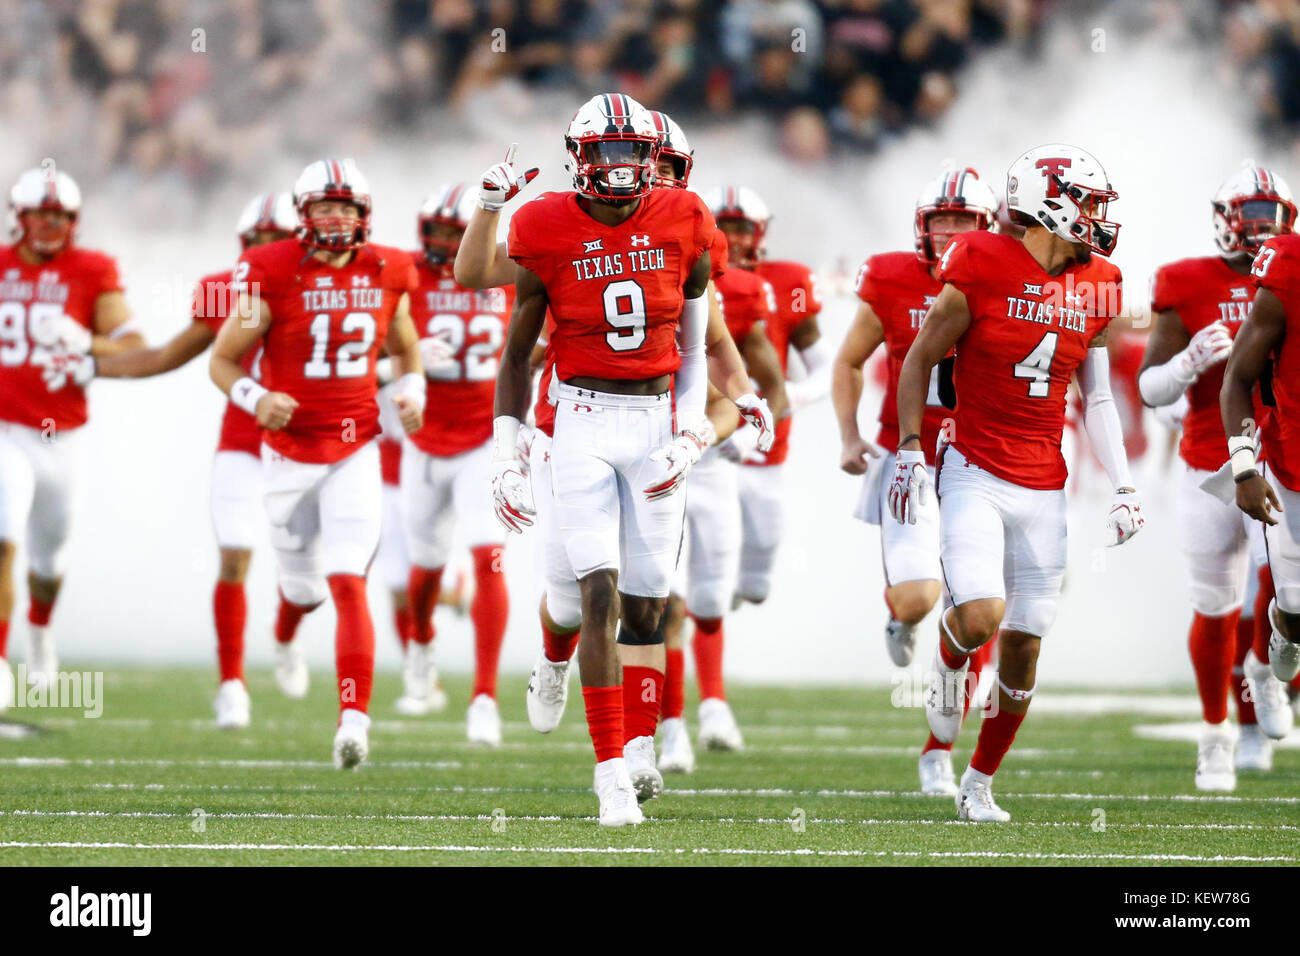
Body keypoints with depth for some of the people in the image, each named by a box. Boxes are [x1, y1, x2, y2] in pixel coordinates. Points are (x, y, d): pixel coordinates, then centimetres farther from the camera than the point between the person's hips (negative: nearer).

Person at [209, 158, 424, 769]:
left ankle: (354, 718, -17)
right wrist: (255, 399, -23)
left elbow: (405, 347, 19)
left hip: (356, 450, 0)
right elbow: (223, 360, -4)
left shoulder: (385, 276, -1)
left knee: (348, 587, -15)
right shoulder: (270, 277, -11)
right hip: (290, 450, 0)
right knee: (304, 591, 13)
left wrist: (412, 391, -1)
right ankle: (290, 631, 53)